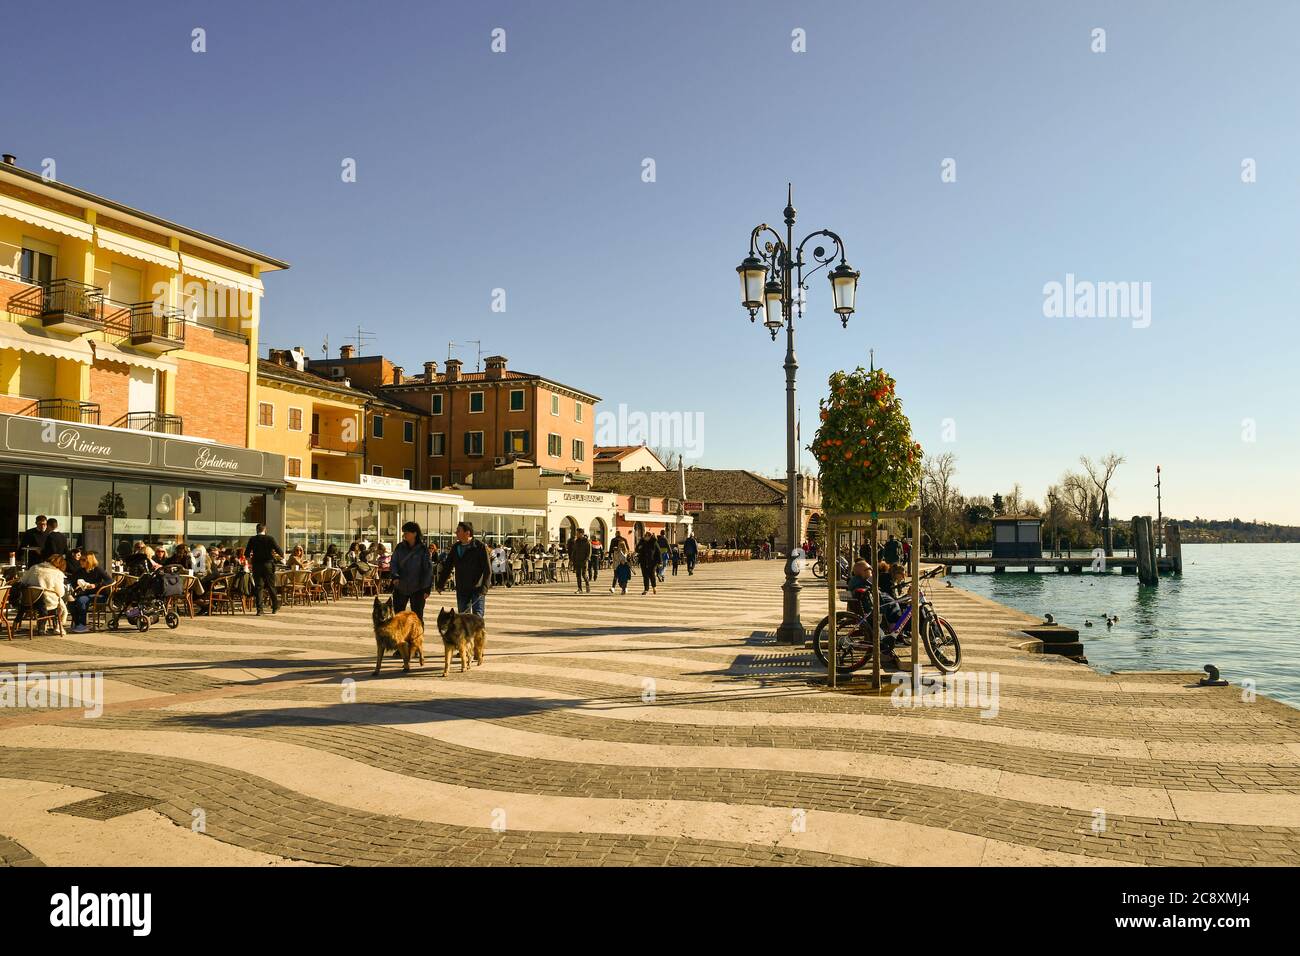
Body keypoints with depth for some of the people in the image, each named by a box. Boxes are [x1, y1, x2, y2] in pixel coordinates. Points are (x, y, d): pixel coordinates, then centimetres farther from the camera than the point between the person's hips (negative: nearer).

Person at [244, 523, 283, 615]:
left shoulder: (252, 540, 0)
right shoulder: (270, 539, -4)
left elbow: (246, 553, 1)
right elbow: (279, 550, -6)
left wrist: (249, 559, 21)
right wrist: (282, 555, 15)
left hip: (256, 565, 1)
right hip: (268, 564, -1)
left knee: (258, 587, 4)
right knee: (271, 586, 9)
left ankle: (259, 609, -1)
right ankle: (275, 607, 15)